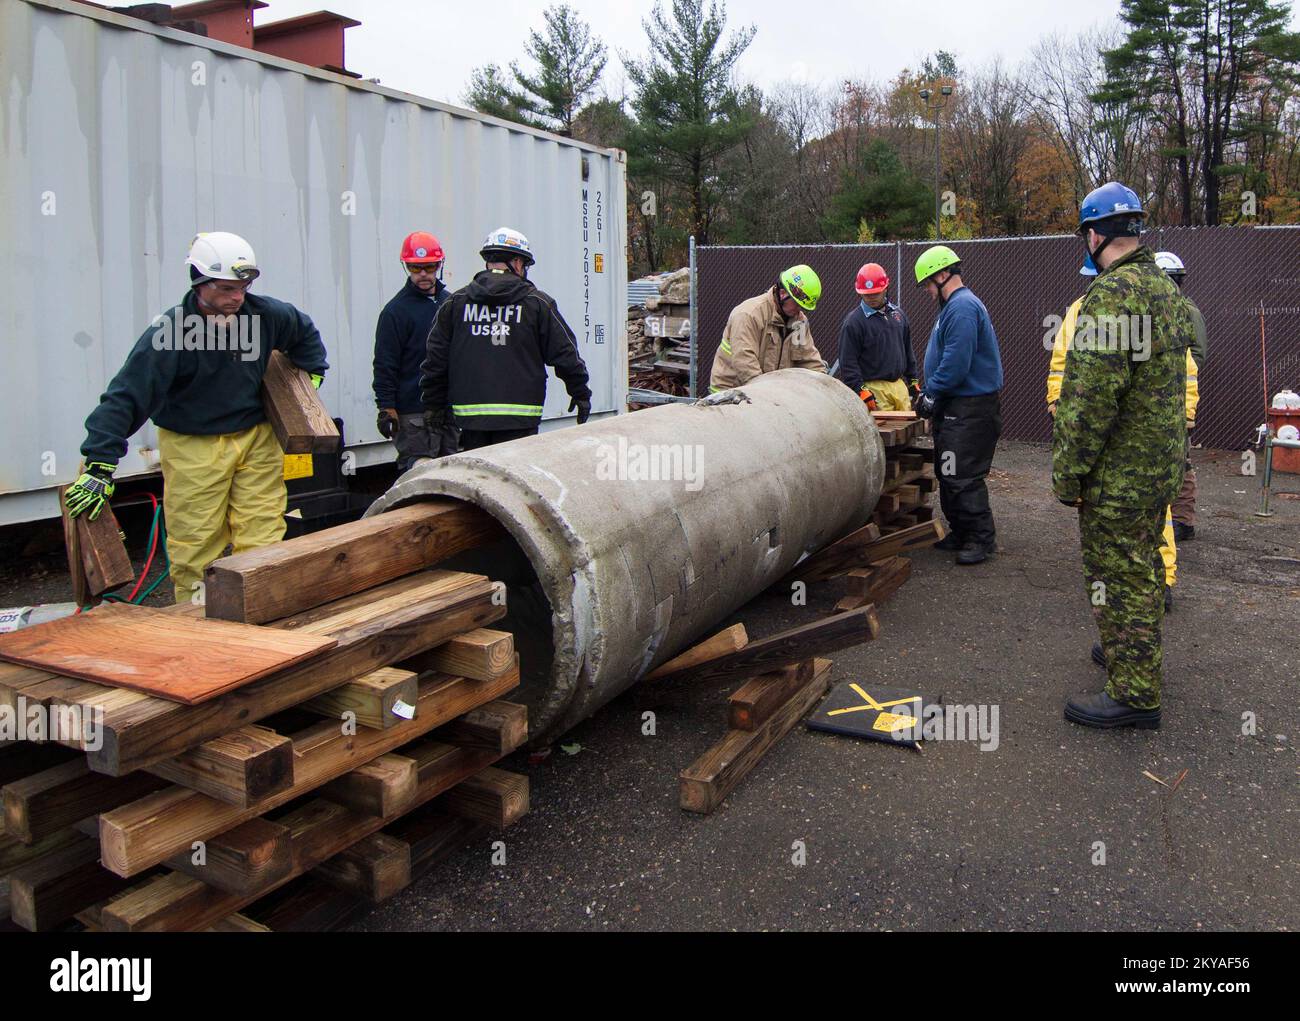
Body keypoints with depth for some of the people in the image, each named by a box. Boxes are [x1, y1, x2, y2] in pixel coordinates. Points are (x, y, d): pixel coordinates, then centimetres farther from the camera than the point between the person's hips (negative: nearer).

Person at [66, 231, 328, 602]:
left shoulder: (264, 314, -5)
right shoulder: (169, 332, -18)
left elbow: (304, 331, 21)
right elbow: (125, 397, -20)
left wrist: (313, 375, 18)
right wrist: (99, 464, -26)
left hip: (256, 438, 4)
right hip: (192, 446, -3)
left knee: (264, 540, 2)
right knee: (195, 547, 0)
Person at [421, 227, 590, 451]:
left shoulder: (455, 303, 7)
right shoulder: (537, 302, 0)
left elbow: (435, 358, 9)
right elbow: (565, 352, 3)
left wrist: (433, 404, 18)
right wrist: (580, 393, 15)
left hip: (470, 416, 3)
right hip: (519, 421, -3)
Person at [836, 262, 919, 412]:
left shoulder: (897, 313, 14)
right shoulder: (853, 321, -7)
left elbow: (908, 350, 22)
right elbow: (848, 363, -11)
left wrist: (913, 380, 19)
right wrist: (861, 390, -18)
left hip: (899, 384, 7)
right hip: (874, 390, -6)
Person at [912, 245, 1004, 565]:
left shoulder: (962, 307, -17)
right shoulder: (955, 306, 18)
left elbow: (956, 363, -24)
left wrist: (931, 394, -13)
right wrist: (927, 391, 15)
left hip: (971, 409, -11)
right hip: (954, 406, 11)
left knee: (963, 478, -8)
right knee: (948, 474, 15)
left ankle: (982, 538, 2)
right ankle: (961, 533, 24)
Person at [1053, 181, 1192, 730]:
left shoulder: (1113, 293, -20)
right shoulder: (1167, 289, 12)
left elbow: (1092, 396, -25)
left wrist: (1068, 473, -18)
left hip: (1119, 474, -10)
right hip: (1161, 466, 10)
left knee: (1117, 577, -1)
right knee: (1139, 570, 23)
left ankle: (1133, 694, 8)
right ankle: (1136, 655, 39)